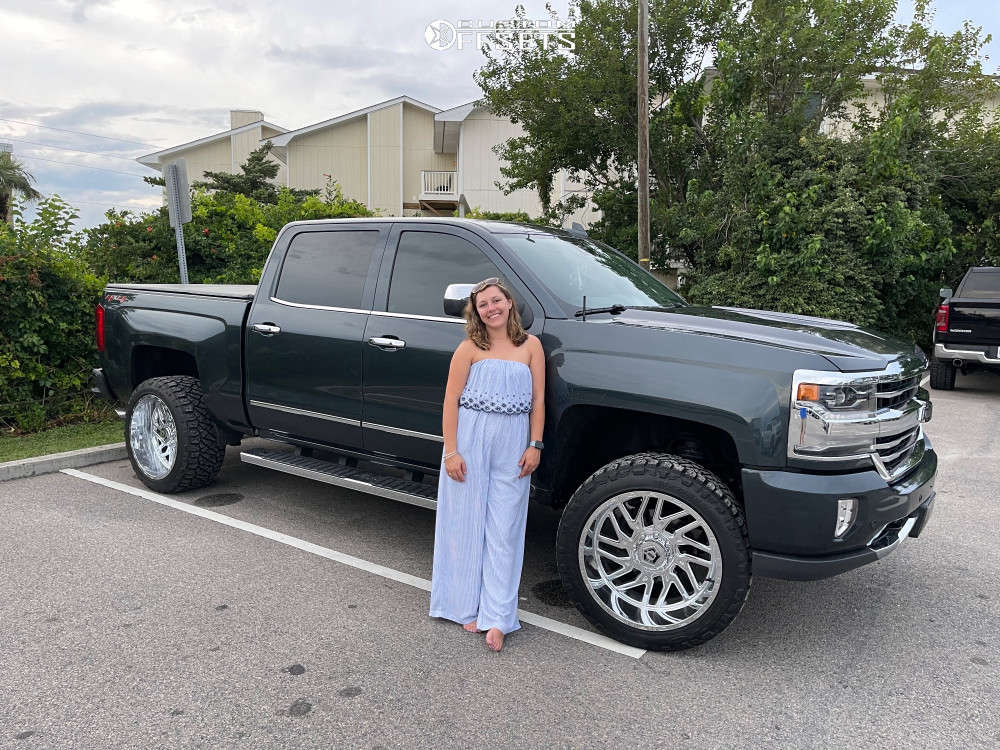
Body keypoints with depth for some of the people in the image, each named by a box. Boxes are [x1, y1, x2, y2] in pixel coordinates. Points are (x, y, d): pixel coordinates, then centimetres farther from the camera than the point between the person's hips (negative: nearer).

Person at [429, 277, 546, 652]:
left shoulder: (530, 345, 7)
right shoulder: (469, 349, 0)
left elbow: (538, 400, 6)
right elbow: (451, 400, -3)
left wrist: (534, 445, -2)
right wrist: (451, 451, -10)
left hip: (513, 445, 2)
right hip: (470, 440, -2)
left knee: (504, 532, 3)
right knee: (467, 523, 6)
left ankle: (496, 618, 9)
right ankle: (467, 607, 20)